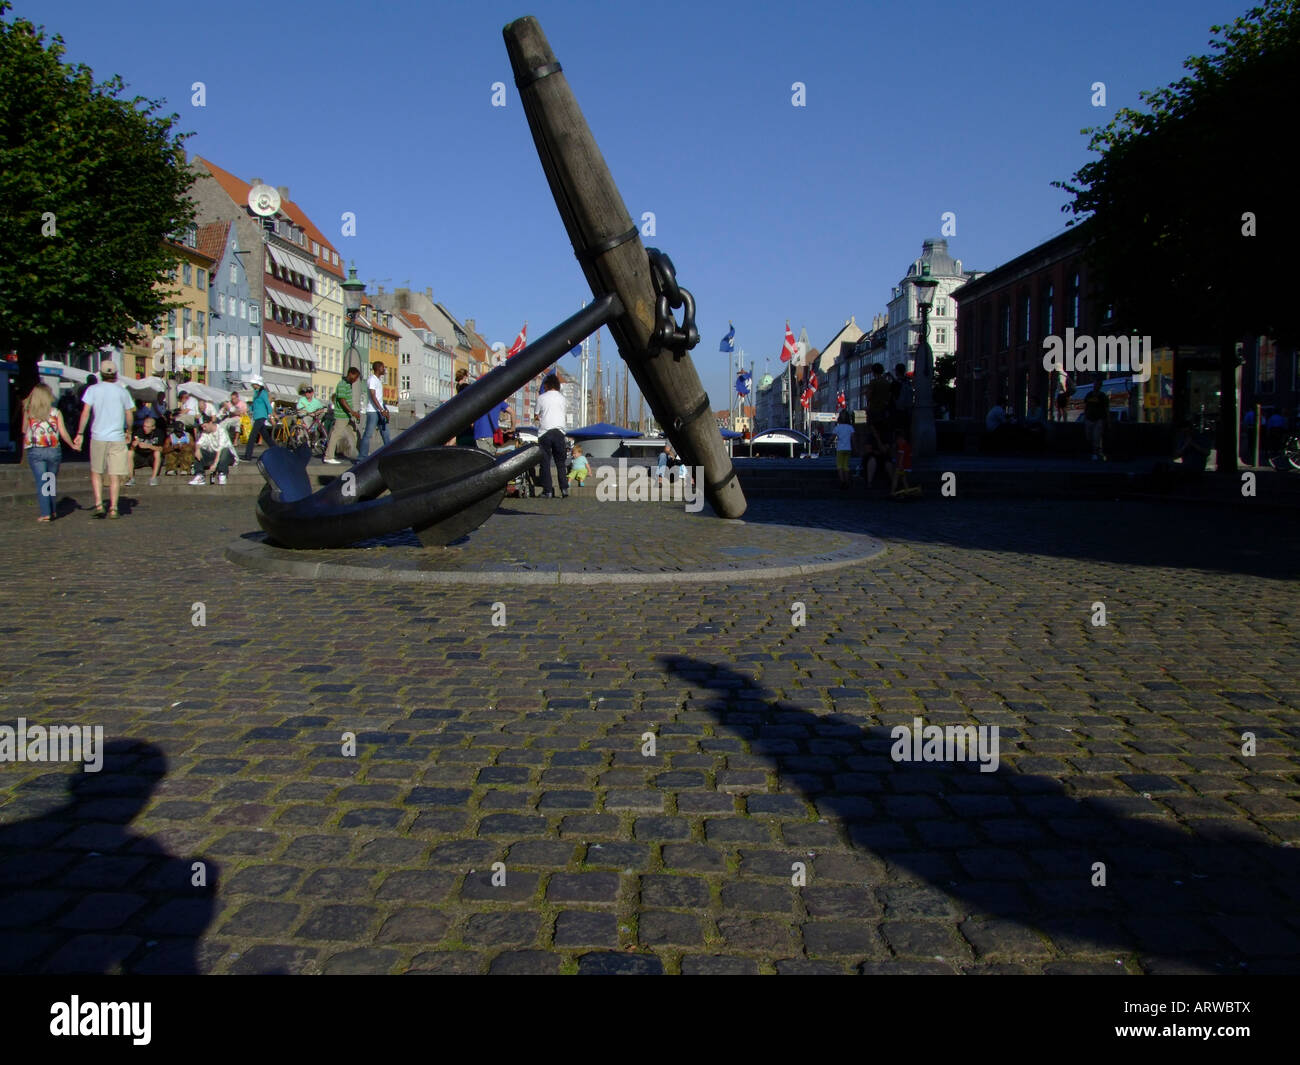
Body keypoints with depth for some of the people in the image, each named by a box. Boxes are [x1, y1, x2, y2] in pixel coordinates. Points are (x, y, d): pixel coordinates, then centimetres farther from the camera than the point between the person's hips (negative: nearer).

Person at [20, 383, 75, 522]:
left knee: (41, 482, -1)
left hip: (35, 451, -1)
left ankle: (45, 513, -8)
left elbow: (24, 432, 7)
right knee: (52, 481, 14)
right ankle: (52, 511, 21)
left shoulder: (28, 412, 1)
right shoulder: (56, 412, 0)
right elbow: (63, 433, -3)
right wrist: (73, 445, 9)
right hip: (53, 451, 1)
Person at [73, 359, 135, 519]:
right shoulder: (122, 391, 2)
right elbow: (130, 415, 5)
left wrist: (80, 434, -1)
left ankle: (99, 505, 2)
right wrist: (128, 431, 21)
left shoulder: (93, 389, 0)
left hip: (98, 437, 0)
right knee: (115, 475, 3)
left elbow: (86, 413, -5)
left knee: (96, 472, 13)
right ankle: (113, 508, 1)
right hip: (117, 438, 0)